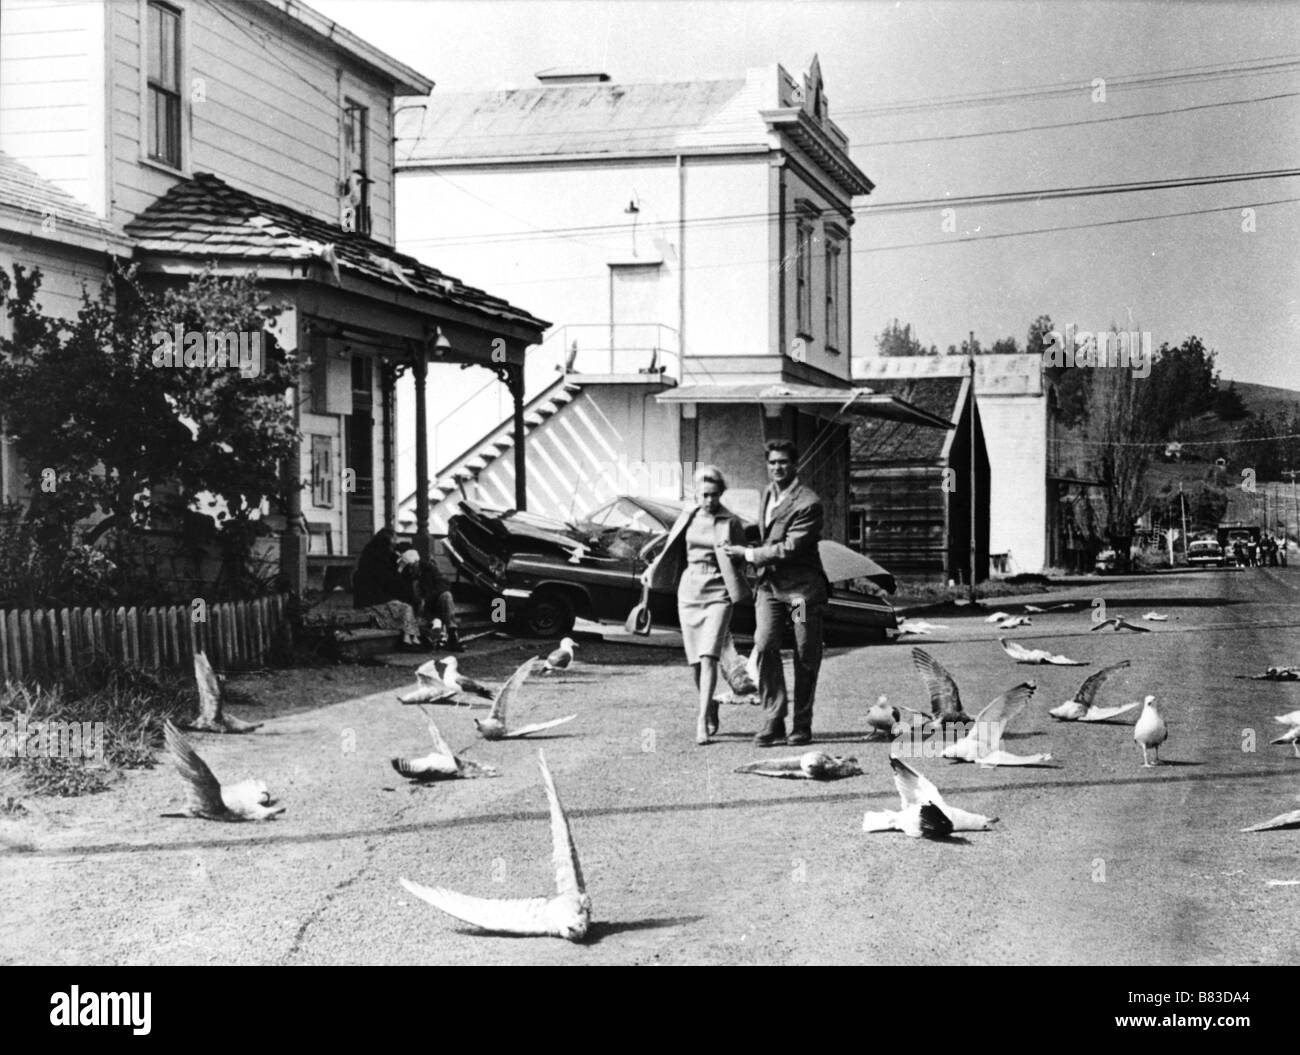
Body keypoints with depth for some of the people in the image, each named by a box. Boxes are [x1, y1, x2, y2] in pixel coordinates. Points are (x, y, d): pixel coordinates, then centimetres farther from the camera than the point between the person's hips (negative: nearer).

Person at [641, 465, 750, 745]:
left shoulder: (730, 523, -3)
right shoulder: (688, 517, 7)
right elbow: (672, 551, 19)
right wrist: (651, 572, 16)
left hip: (717, 594, -4)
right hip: (689, 591, 4)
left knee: (708, 657, -15)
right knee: (695, 661, 7)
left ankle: (702, 720, -17)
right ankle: (710, 706, 28)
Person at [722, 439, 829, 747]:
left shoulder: (808, 503, -13)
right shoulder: (768, 494, 11)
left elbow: (791, 548, -17)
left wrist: (748, 554, -12)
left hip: (802, 586, -5)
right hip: (769, 584, 5)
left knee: (805, 656, 2)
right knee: (765, 646, -13)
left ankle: (802, 725, 14)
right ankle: (773, 722, -10)